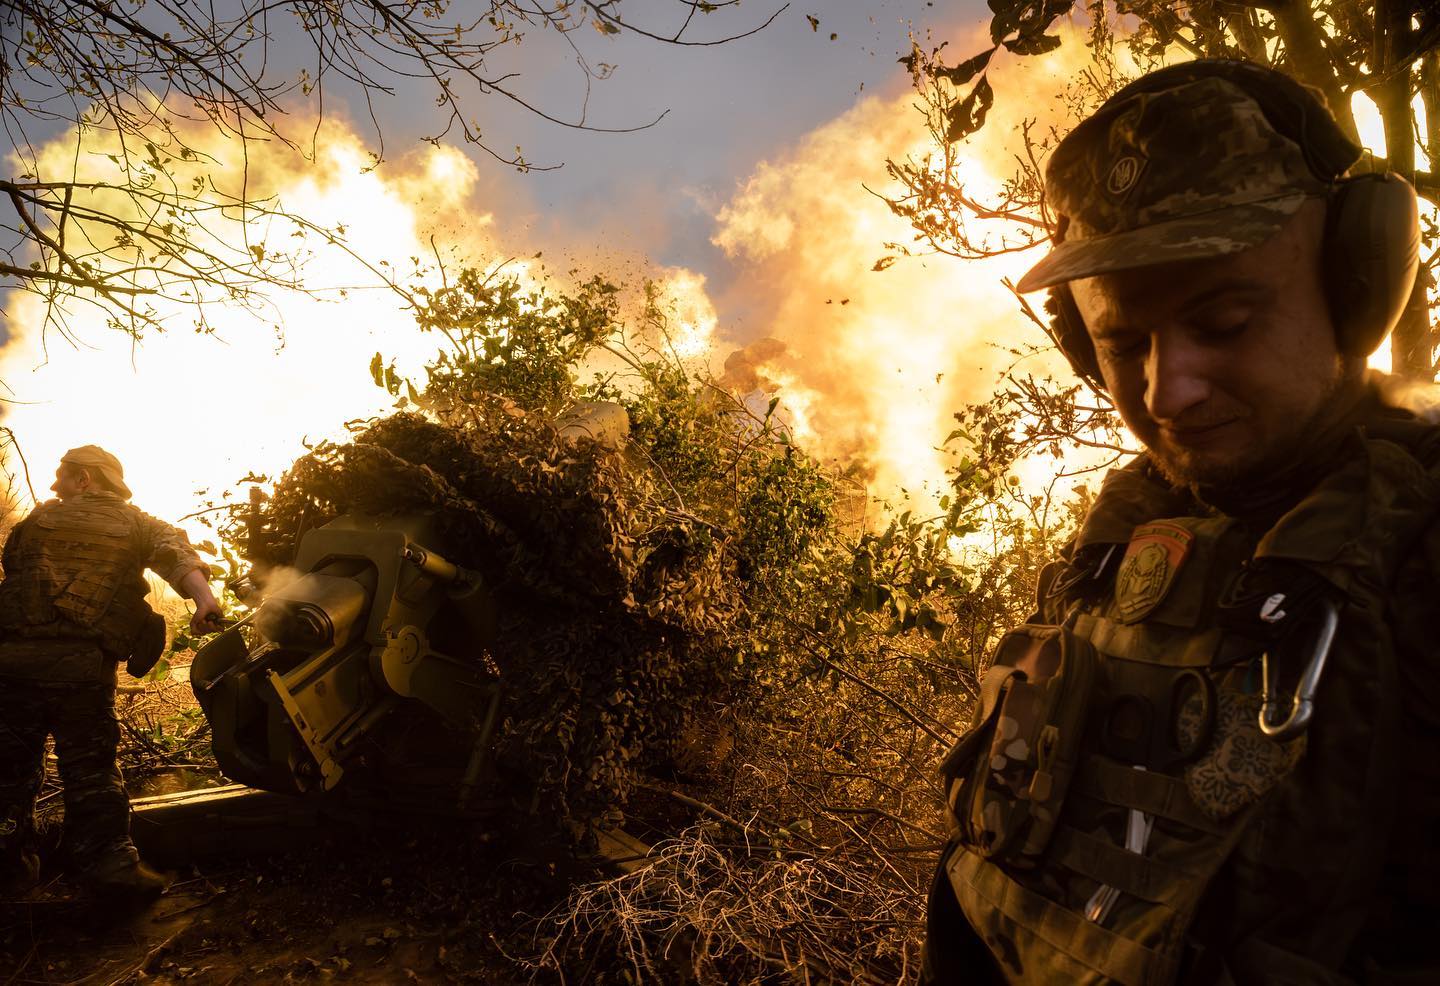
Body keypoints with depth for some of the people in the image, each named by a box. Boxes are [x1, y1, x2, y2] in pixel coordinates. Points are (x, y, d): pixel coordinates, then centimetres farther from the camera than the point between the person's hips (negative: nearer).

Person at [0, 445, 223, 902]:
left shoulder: (39, 518, 17)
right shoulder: (135, 522, 12)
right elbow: (175, 552, -6)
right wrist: (204, 597, -22)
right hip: (84, 661, -1)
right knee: (90, 765, 3)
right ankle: (108, 862, -2)